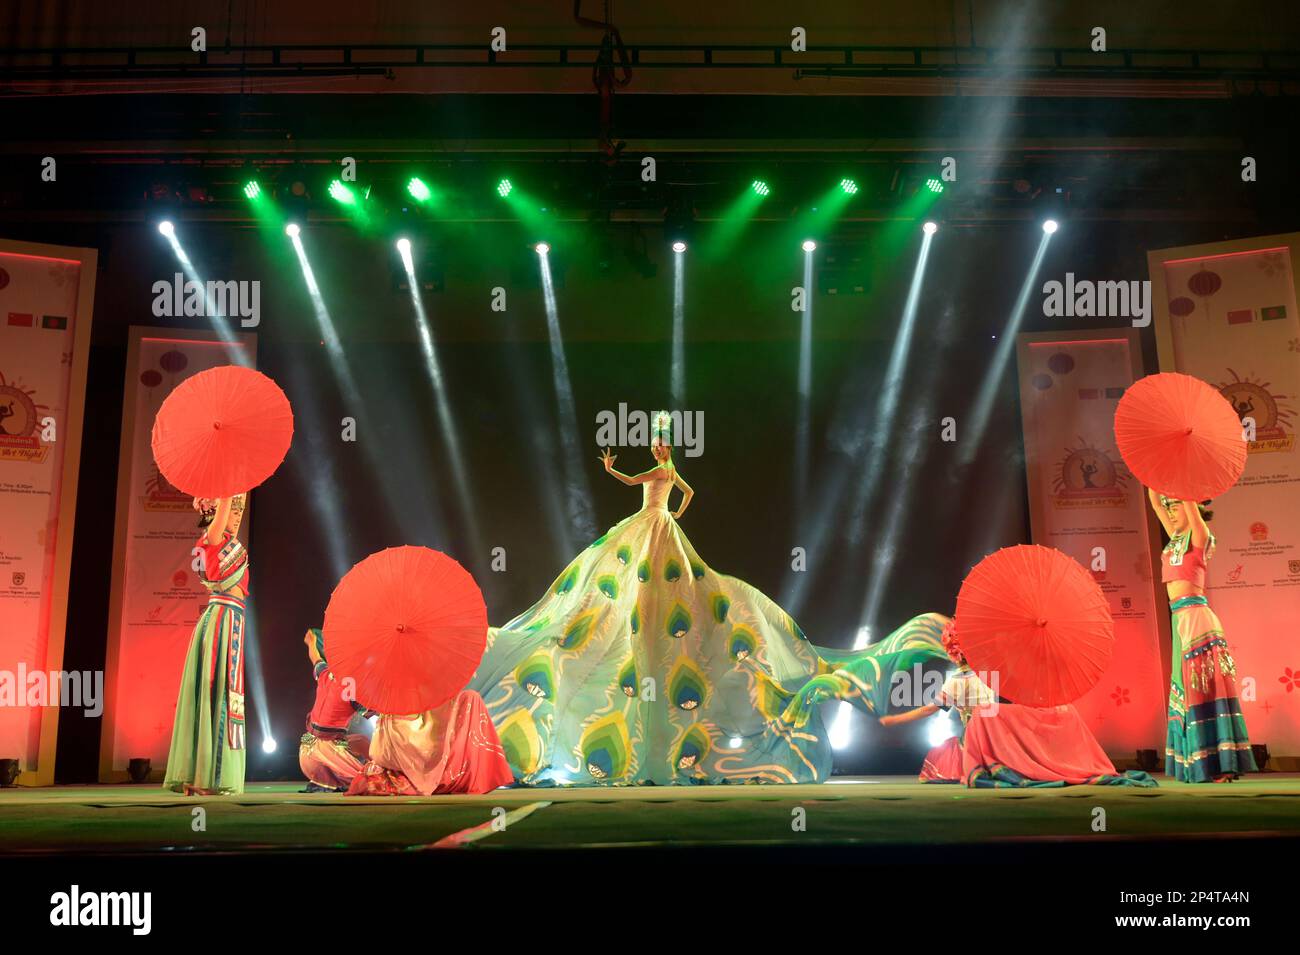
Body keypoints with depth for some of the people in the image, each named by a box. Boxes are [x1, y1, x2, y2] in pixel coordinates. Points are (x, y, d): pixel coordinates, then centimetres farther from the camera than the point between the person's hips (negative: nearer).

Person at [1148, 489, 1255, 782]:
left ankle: (1220, 764, -10)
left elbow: (1189, 500, -13)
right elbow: (1155, 500, 21)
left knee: (1203, 685, -10)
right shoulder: (1176, 537, 17)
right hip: (1181, 618, 8)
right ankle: (1198, 764, 10)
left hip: (1195, 616, -8)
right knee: (1188, 688, 7)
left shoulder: (1199, 536, -3)